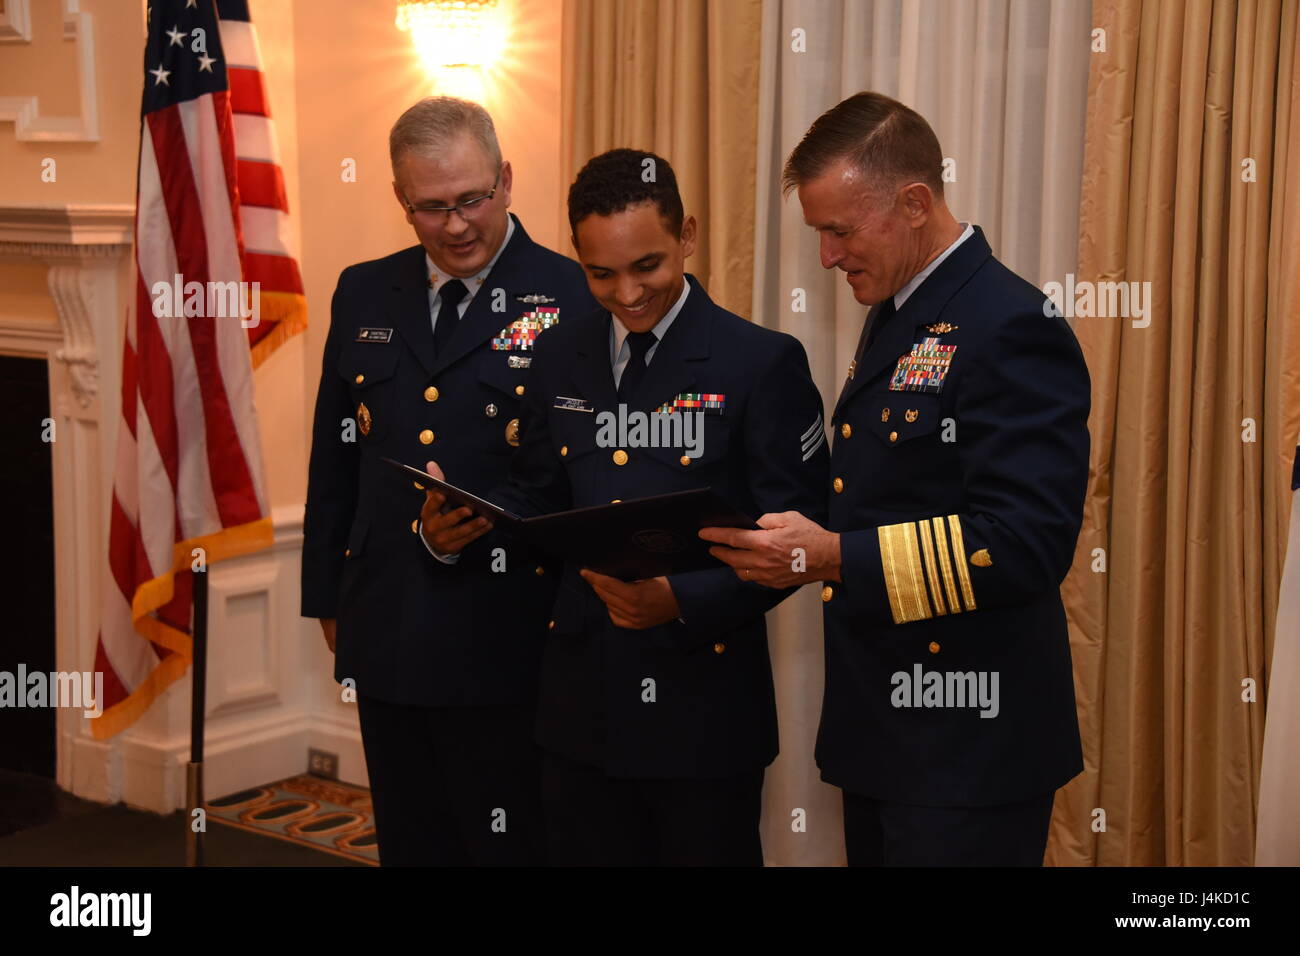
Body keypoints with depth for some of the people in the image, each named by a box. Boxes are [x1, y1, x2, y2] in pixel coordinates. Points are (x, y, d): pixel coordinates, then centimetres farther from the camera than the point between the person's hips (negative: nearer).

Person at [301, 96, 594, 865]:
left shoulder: (575, 298, -8)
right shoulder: (365, 295, 9)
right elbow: (335, 458, 14)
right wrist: (328, 595, 15)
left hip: (507, 647, -5)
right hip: (388, 640, 5)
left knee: (512, 845, 7)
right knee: (410, 845, 17)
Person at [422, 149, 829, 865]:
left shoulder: (763, 363, -9)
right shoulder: (560, 358, 7)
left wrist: (685, 599, -25)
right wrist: (460, 523, -6)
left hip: (704, 705, -4)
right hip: (582, 699, 5)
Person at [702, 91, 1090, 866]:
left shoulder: (1012, 328, -18)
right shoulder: (896, 315, 13)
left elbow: (1028, 542, -26)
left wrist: (836, 557, -29)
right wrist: (807, 538, 5)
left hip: (967, 745, -9)